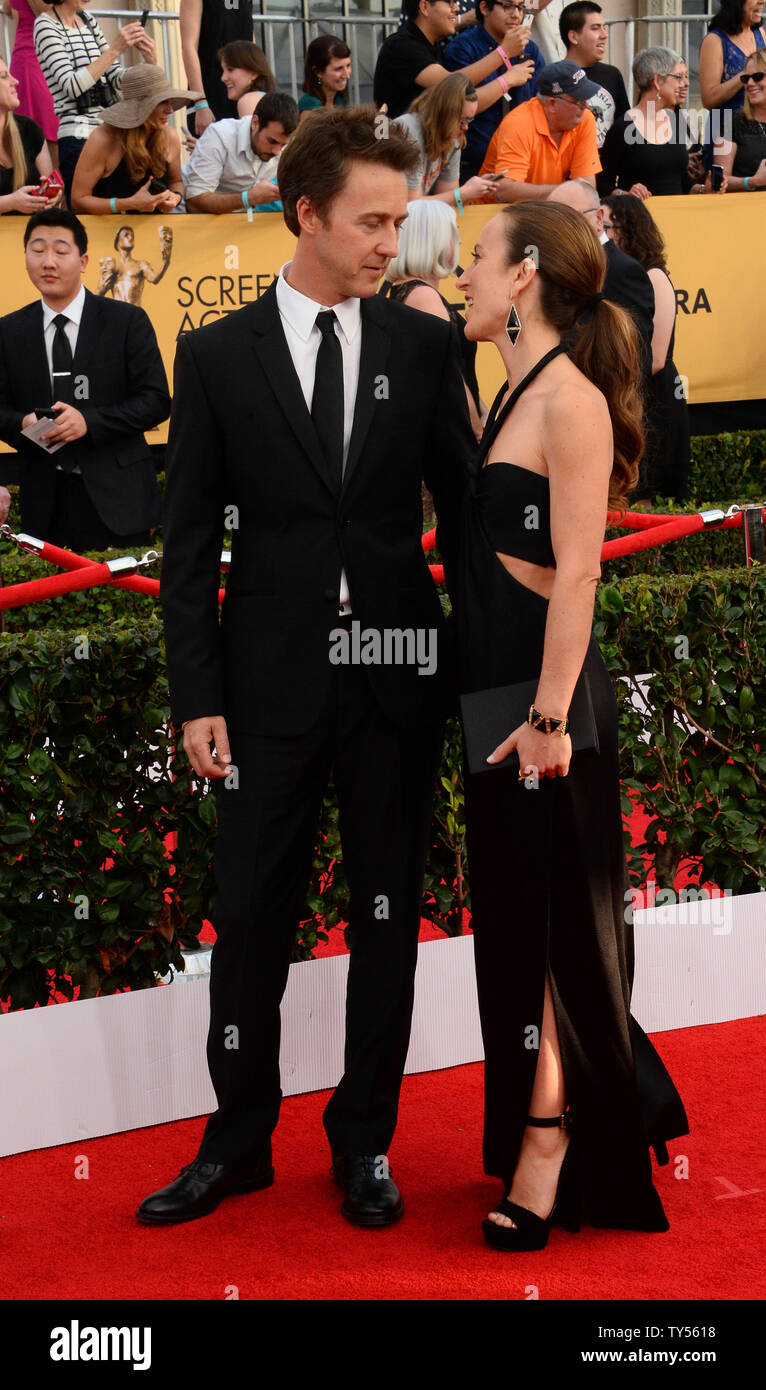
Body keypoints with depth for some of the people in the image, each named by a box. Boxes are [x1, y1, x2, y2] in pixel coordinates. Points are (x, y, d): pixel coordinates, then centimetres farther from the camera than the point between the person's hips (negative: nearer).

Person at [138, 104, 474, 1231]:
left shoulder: (421, 345, 3)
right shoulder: (217, 357, 0)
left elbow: (460, 505, 6)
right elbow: (190, 544, 0)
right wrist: (198, 700, -5)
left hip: (399, 676, 1)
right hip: (274, 683, -1)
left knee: (388, 916, 9)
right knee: (250, 919, 5)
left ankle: (365, 1143, 22)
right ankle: (238, 1144, 20)